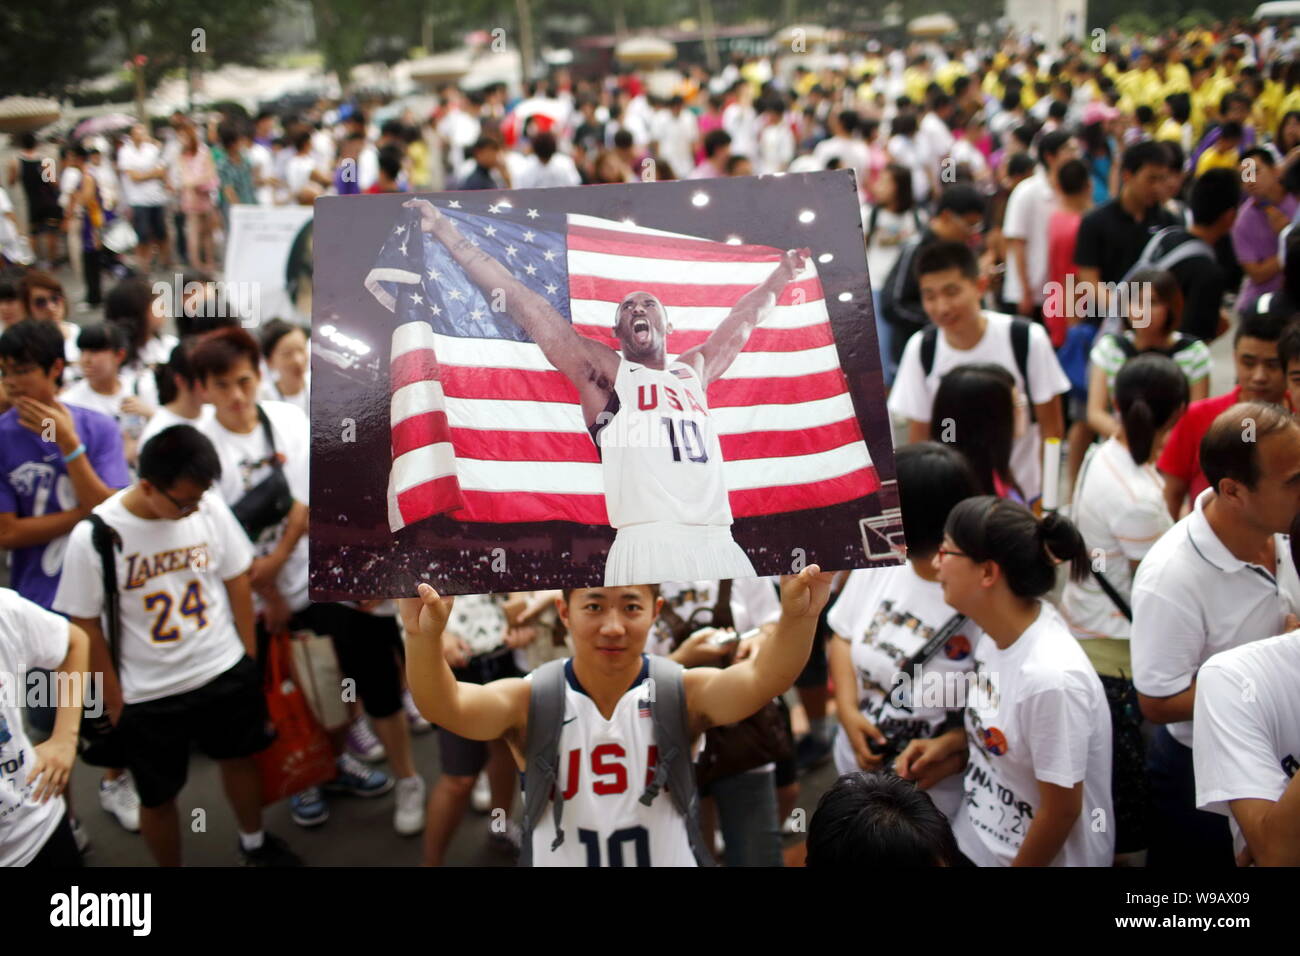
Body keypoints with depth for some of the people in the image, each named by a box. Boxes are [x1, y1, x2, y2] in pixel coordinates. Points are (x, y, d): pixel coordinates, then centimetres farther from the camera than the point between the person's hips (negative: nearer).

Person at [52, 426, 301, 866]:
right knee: (158, 797, 14)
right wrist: (115, 702, -5)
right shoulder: (92, 536, -21)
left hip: (227, 673, 3)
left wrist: (250, 656, 5)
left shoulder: (210, 507, -16)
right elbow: (85, 624, -10)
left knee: (240, 759, 25)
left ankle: (254, 843, 52)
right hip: (149, 696, -3)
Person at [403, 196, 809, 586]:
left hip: (721, 546, 5)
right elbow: (523, 303, 8)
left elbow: (744, 318, 40)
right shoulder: (604, 371, 10)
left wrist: (781, 274, 52)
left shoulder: (694, 371, 23)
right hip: (649, 548, -5)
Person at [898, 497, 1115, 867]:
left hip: (1041, 855, -7)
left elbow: (1062, 810, -20)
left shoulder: (1050, 677, -31)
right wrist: (951, 743, -3)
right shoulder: (999, 631, -8)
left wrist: (1019, 865, -8)